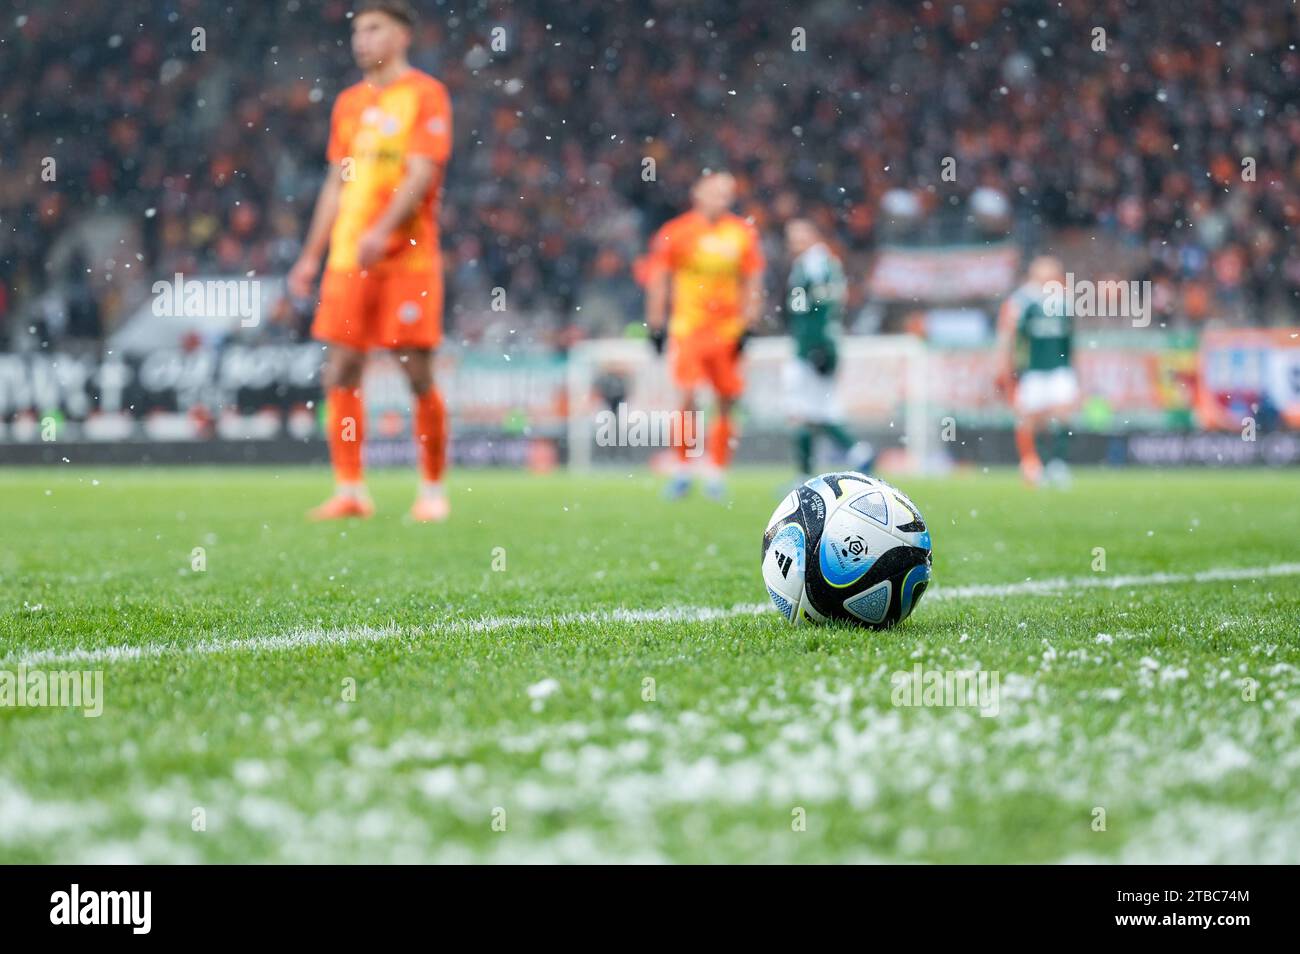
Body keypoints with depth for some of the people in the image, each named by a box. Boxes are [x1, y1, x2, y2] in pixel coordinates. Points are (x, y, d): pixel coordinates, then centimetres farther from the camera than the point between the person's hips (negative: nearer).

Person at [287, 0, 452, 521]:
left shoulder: (426, 94, -3)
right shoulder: (349, 103, 16)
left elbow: (421, 174, -13)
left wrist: (382, 231, -25)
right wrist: (311, 256, 15)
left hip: (408, 257, -6)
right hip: (348, 258, 6)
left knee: (418, 376, -3)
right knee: (339, 374, 0)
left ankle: (433, 489, 9)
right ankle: (349, 490, 5)